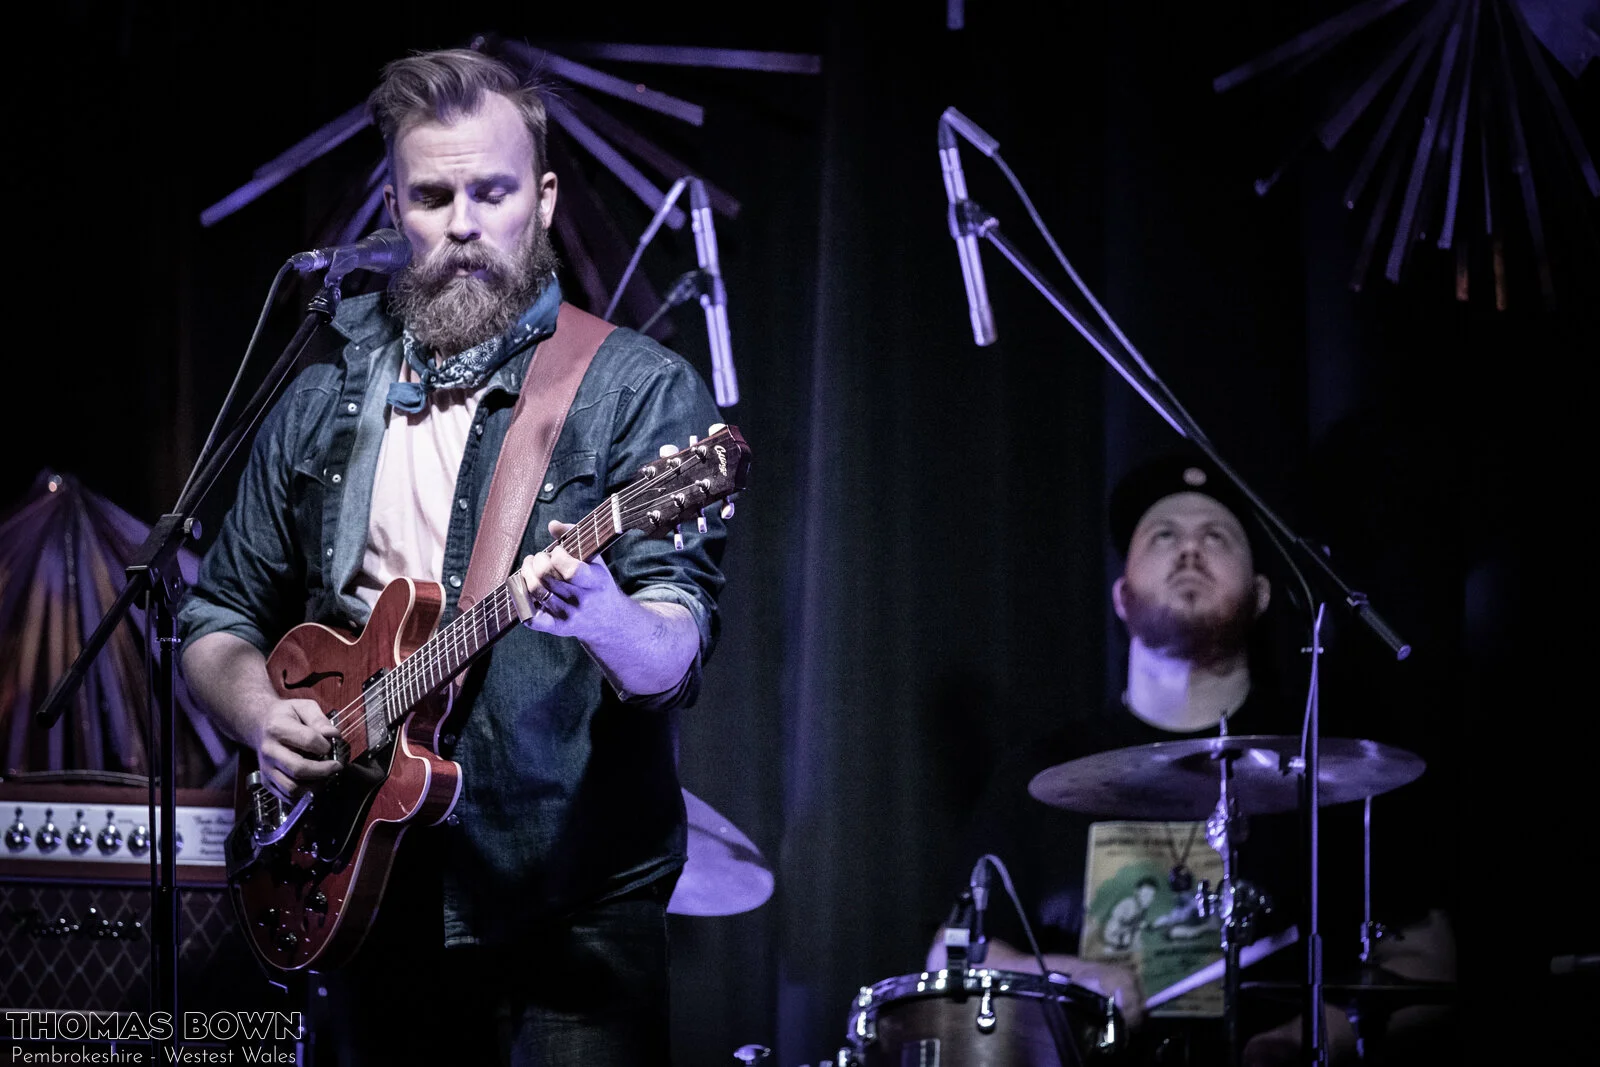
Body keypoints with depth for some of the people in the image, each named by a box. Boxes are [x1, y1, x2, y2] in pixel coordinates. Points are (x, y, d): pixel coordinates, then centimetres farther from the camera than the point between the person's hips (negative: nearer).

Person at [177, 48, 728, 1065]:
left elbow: (676, 655, -15)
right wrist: (263, 714, -2)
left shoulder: (639, 391, -4)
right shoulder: (326, 399, 11)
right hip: (371, 897, 4)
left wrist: (604, 621, -38)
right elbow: (222, 615, 19)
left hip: (572, 907, -4)